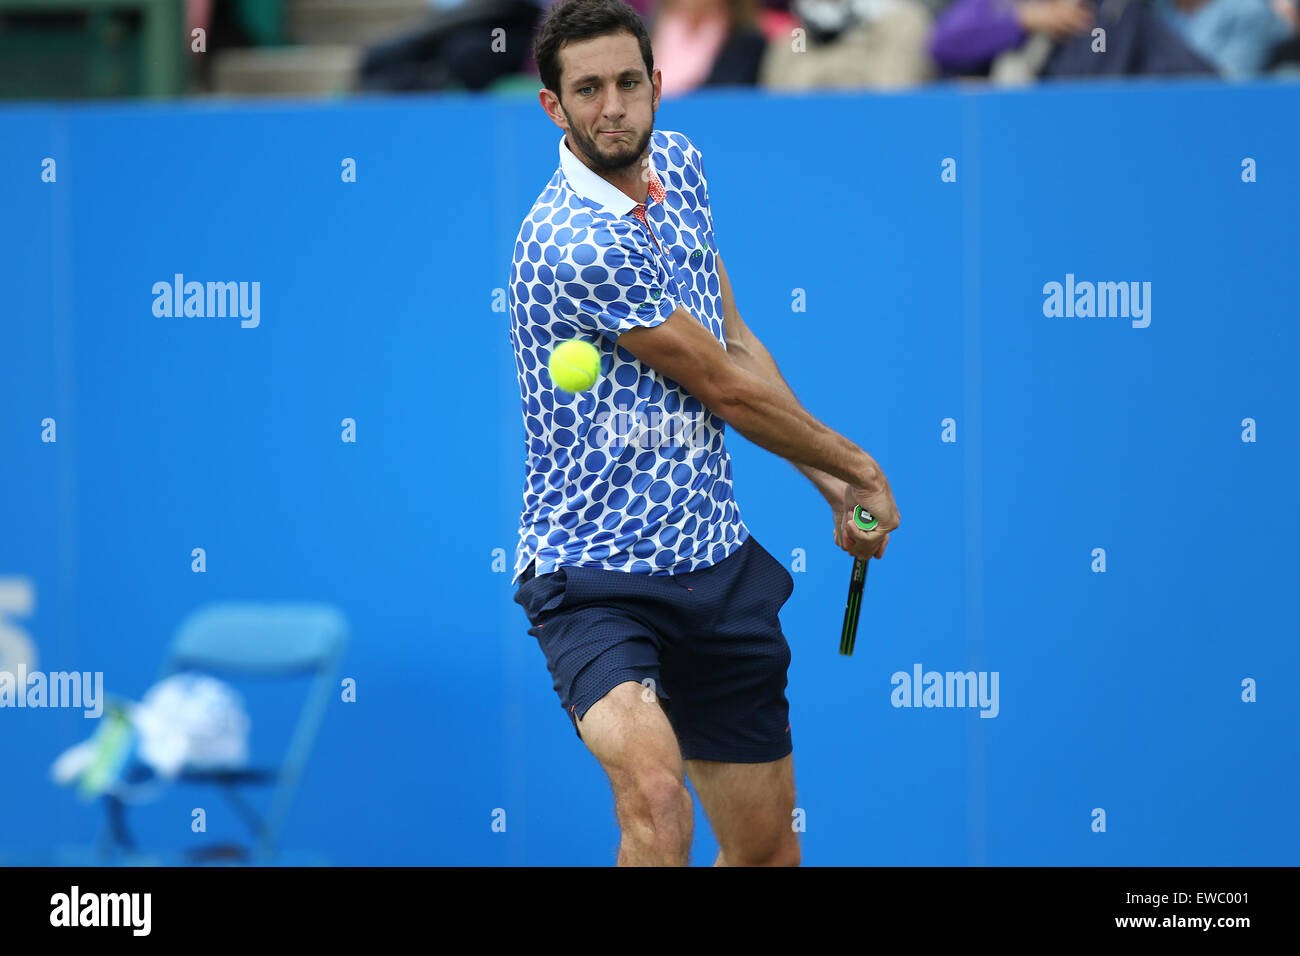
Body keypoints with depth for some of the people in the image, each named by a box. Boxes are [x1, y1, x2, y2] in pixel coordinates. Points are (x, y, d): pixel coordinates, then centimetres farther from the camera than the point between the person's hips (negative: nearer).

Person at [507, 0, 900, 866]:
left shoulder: (676, 164, 7)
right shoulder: (577, 243, -21)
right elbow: (721, 385, -12)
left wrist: (833, 486, 11)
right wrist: (860, 467, 3)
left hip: (718, 565, 8)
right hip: (592, 572, -8)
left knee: (767, 848, 10)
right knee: (657, 798, -33)